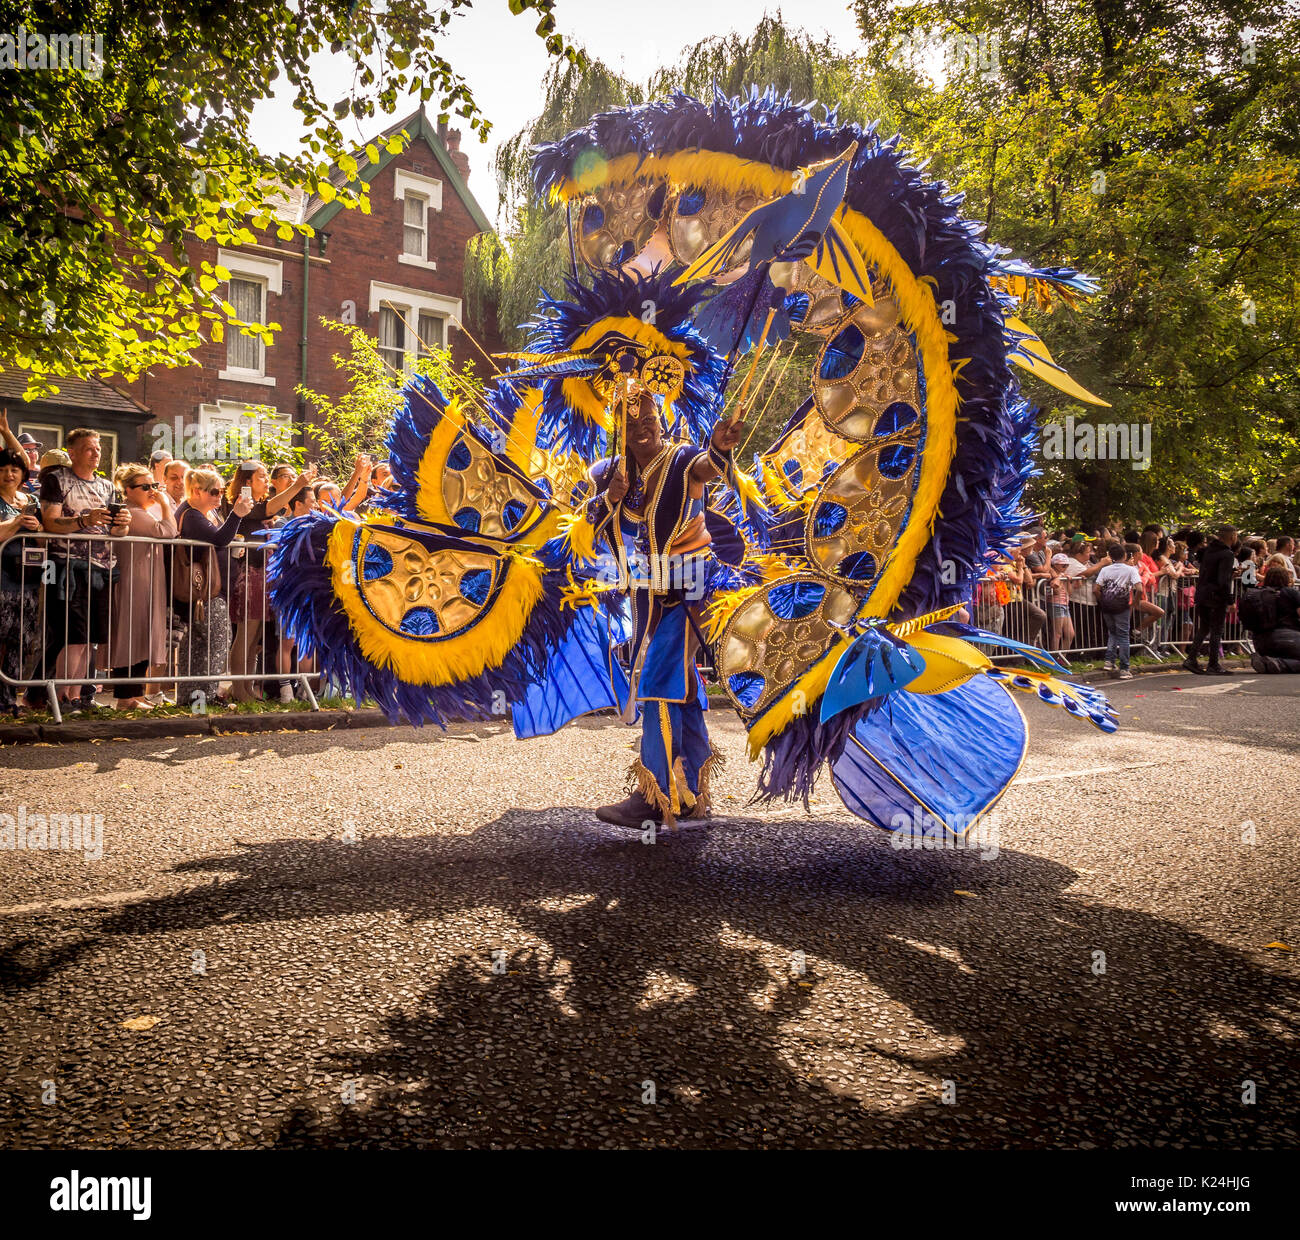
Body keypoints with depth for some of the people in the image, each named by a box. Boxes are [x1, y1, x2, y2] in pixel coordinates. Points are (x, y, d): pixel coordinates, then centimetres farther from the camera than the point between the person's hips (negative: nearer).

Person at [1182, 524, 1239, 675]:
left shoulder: (1208, 550, 10)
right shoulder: (1227, 555, -14)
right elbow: (1223, 580, -21)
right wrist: (1230, 600, -16)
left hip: (1201, 594, 7)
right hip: (1216, 597, -7)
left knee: (1203, 628, 15)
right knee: (1216, 631, 1)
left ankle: (1191, 658, 6)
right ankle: (1213, 665, 5)